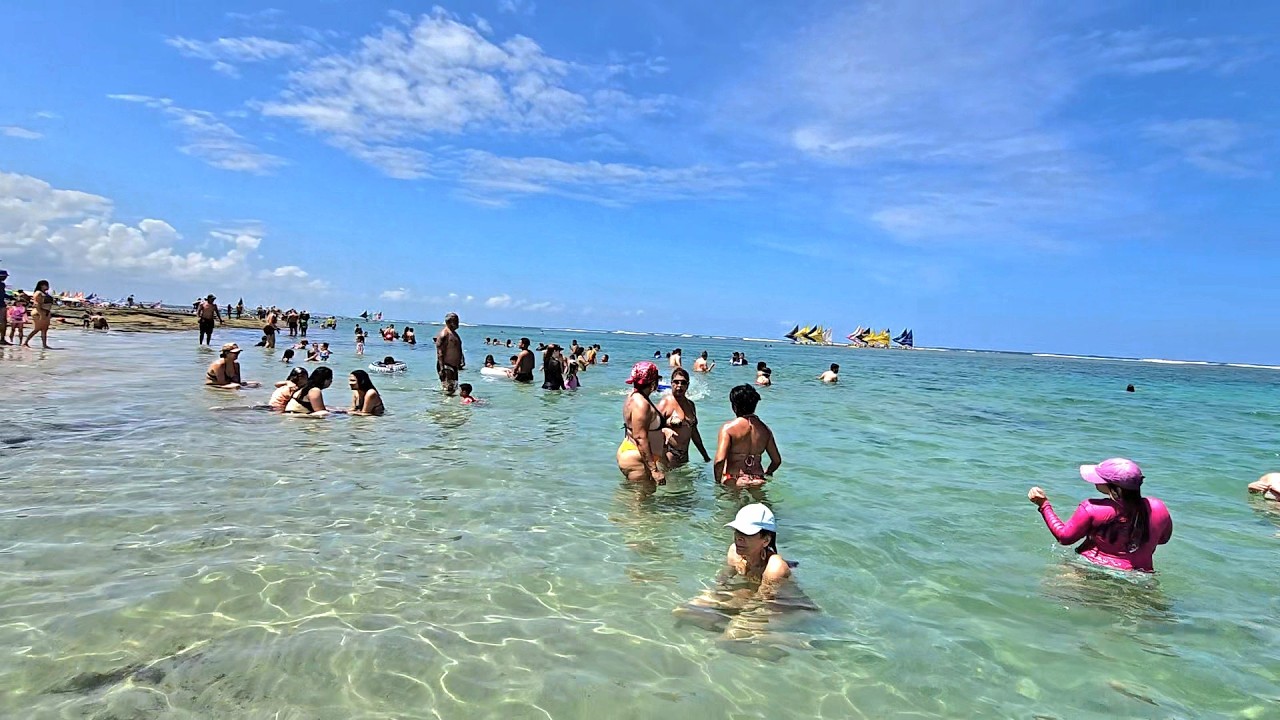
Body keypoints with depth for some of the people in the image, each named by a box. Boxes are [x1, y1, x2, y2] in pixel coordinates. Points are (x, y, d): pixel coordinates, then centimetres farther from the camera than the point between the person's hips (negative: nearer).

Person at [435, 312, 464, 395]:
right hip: (446, 366, -10)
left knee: (453, 389, 11)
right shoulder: (443, 334, -13)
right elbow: (440, 352, -18)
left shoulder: (454, 333, 16)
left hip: (454, 365, 10)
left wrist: (462, 360, 17)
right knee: (448, 389, -12)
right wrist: (441, 368, -23)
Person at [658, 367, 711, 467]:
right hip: (669, 454, -6)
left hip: (684, 455, 6)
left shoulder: (691, 405, 13)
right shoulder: (665, 403, -7)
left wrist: (705, 455, 24)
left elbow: (694, 432, 21)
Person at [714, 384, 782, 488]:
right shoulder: (765, 429, 7)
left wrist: (718, 481, -3)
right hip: (758, 482, 4)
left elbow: (720, 460, -18)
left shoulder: (728, 428, -7)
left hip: (733, 483, -4)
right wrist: (766, 474, 31)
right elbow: (777, 460, 14)